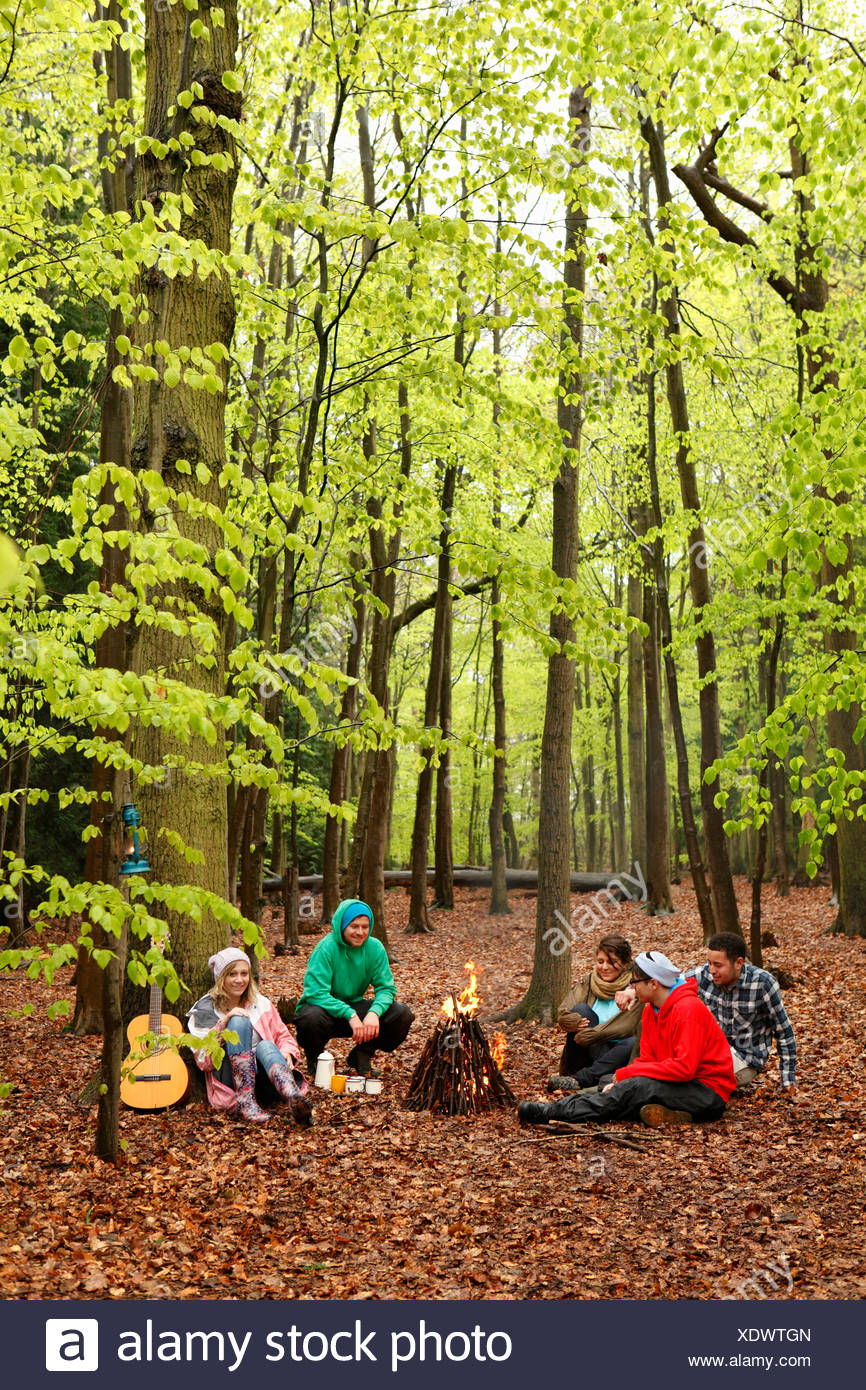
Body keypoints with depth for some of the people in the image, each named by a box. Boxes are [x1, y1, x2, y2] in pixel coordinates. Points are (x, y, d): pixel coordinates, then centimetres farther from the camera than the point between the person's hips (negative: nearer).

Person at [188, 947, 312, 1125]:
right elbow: (203, 1061, -3)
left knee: (265, 1046, -32)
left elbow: (283, 1036, 20)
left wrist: (287, 1052, -4)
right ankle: (245, 1101, -42)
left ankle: (294, 1097, -66)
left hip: (263, 1076, 2)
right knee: (239, 1021, -23)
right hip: (231, 1081, -2)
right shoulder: (206, 1010, 7)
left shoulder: (261, 1004, 18)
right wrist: (223, 1024, -14)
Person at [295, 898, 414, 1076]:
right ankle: (315, 1058, -3)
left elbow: (386, 988, -5)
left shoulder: (375, 948, -5)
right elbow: (316, 993, -25)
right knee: (312, 1018, -40)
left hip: (354, 1006, 4)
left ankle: (362, 1055, 7)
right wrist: (350, 1015, -34)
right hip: (323, 1007, -4)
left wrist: (374, 1012, -27)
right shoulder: (326, 948, -19)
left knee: (403, 1015, -17)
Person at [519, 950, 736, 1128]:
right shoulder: (651, 1010, 9)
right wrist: (619, 1080, -11)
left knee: (638, 1086, -25)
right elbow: (647, 1059, 9)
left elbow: (683, 1067, -25)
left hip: (709, 1091, -9)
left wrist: (624, 1073, -21)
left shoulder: (688, 1009, -18)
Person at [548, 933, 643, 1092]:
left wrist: (590, 1035, -26)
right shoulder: (586, 983, 6)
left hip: (617, 1054, -2)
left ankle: (580, 1079, -33)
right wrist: (573, 1021, -29)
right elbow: (562, 1013, -5)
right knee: (581, 1009, -19)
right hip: (588, 1053, 2)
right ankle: (605, 1075, -27)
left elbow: (626, 1025, -17)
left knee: (633, 1043, -33)